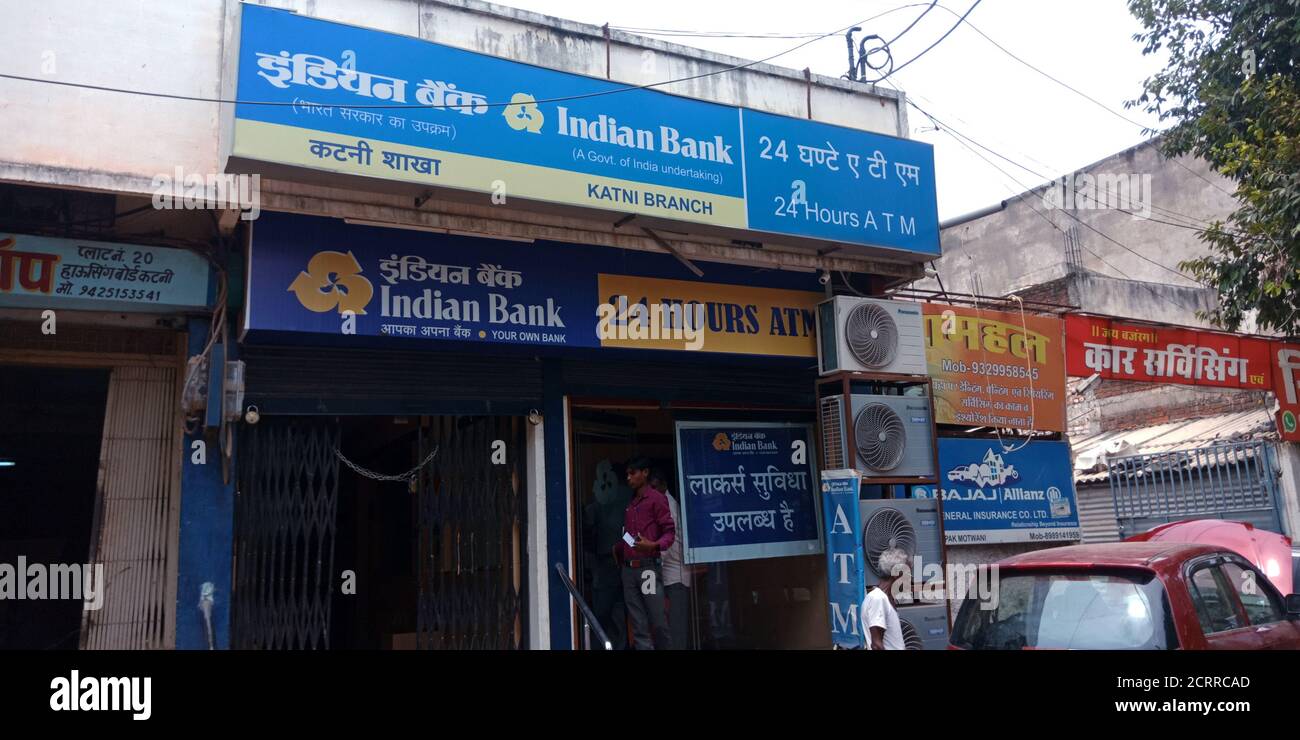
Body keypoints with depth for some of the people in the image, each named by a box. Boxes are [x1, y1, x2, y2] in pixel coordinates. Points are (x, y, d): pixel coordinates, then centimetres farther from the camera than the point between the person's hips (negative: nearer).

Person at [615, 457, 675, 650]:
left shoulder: (656, 499, 0)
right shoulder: (629, 504, 21)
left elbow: (670, 531, -6)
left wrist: (653, 545, -22)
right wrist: (617, 549, 11)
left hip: (648, 567, -6)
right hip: (628, 569, 6)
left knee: (657, 621, -6)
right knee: (638, 626, 2)